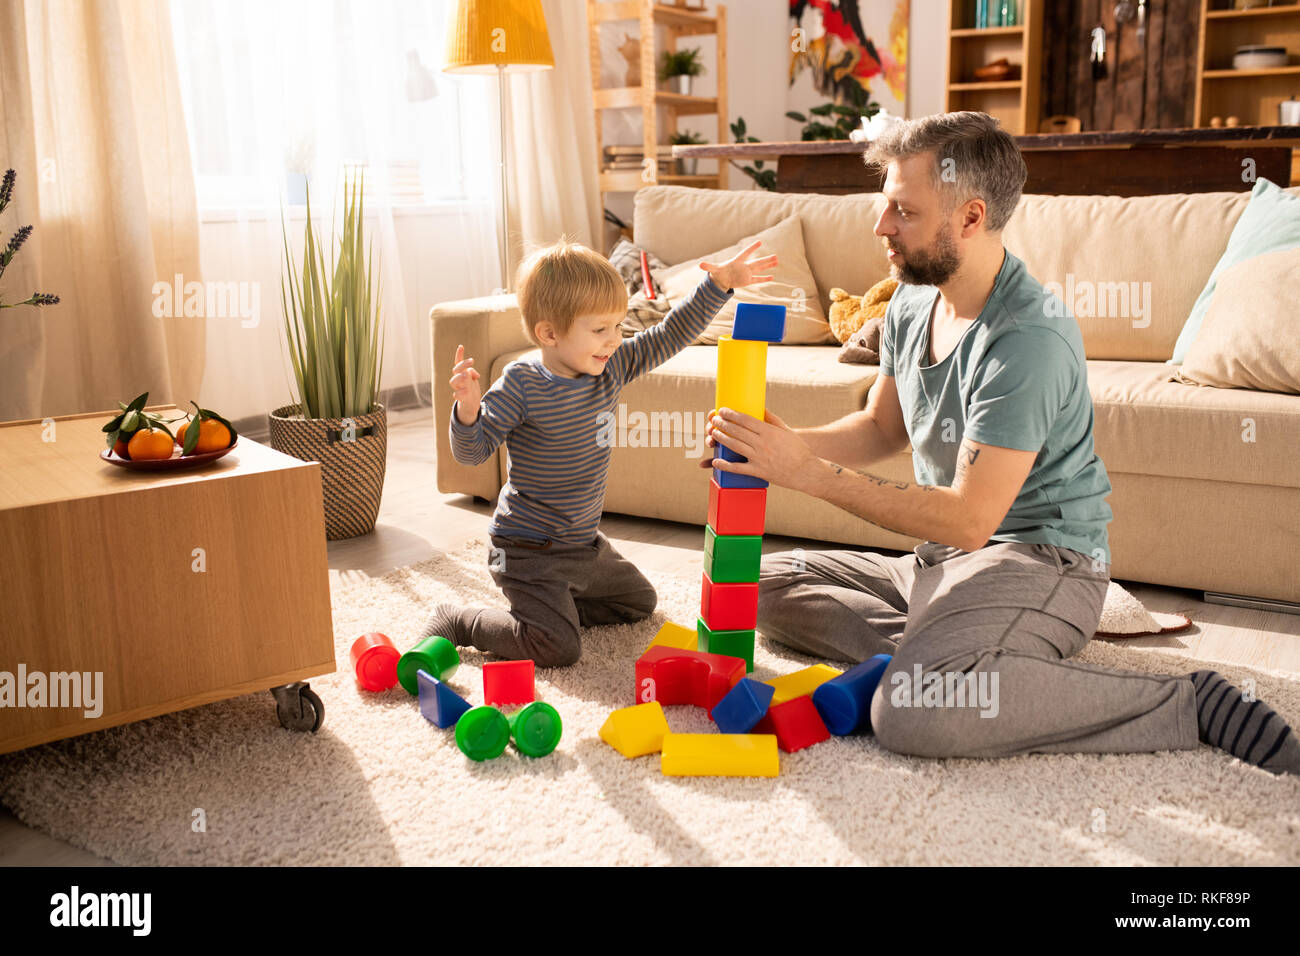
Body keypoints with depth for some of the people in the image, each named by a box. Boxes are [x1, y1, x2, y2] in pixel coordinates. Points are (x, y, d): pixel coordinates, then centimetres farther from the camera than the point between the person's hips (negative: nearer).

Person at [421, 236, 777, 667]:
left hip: (585, 545, 8)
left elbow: (670, 336, 5)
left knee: (639, 600, 21)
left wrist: (720, 285, -2)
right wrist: (467, 409, -37)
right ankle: (456, 621, 2)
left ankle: (548, 609, 24)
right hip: (529, 549, -8)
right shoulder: (520, 385, -19)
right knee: (557, 649, -18)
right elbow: (472, 452, -16)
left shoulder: (610, 368, -1)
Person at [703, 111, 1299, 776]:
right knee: (765, 585, 6)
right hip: (942, 557, 9)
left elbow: (969, 519, -27)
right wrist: (783, 445, -3)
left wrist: (806, 471, -27)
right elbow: (881, 427, 17)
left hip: (1041, 559, -9)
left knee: (912, 713, -35)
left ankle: (1191, 706, -20)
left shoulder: (1029, 339, -24)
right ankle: (936, 652, -10)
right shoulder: (912, 305, 4)